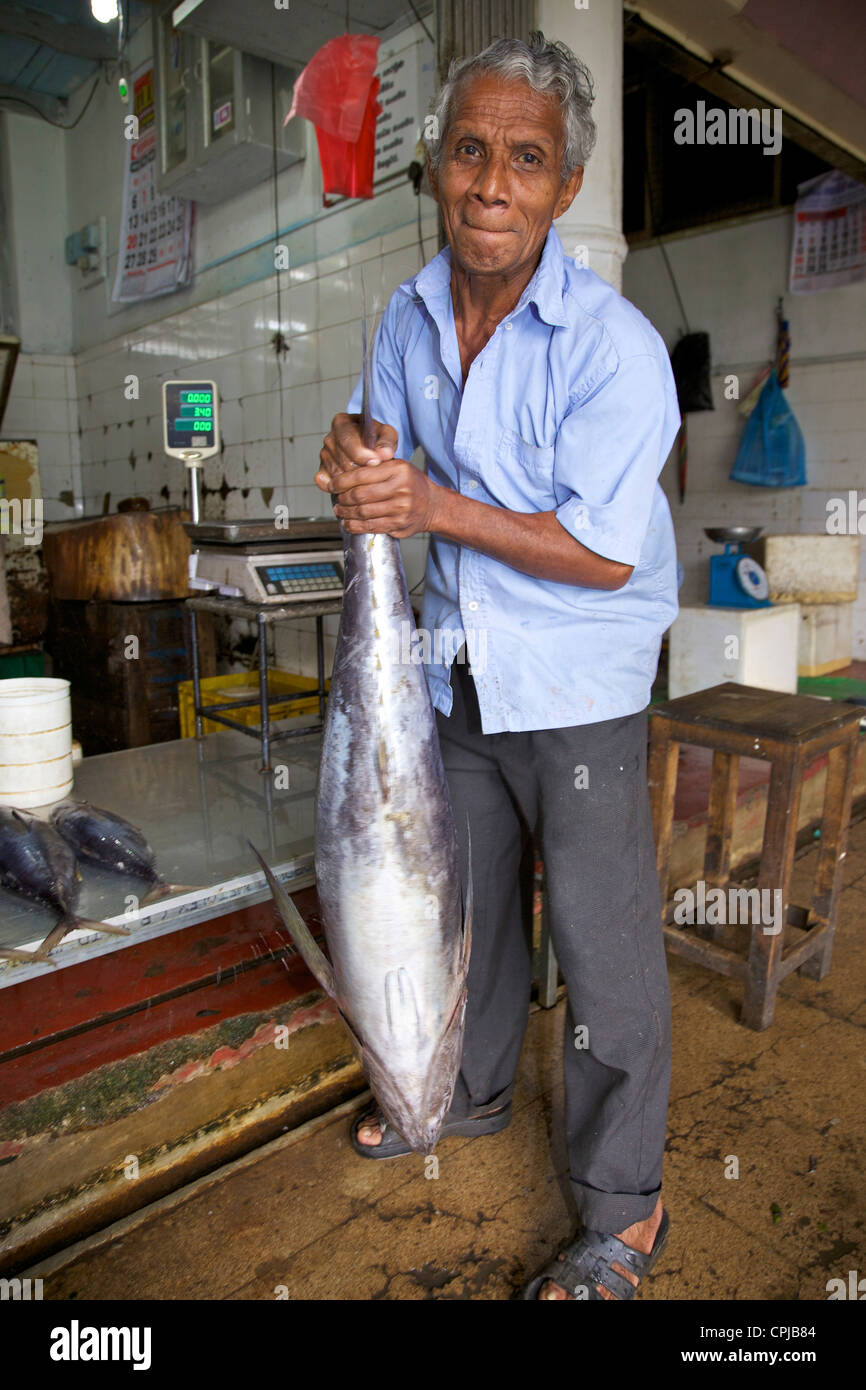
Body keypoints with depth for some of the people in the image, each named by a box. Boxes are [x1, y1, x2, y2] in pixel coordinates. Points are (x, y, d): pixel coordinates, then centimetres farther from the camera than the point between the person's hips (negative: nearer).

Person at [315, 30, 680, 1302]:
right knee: (465, 899, 20)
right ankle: (472, 1089, 46)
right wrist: (352, 458, -11)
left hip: (577, 686, -6)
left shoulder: (614, 344, -17)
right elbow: (391, 464, 13)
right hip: (454, 671, 6)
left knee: (604, 945, 1)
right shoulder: (409, 316, 3)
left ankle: (624, 1215, 23)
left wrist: (437, 507, -23)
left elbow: (602, 553, -20)